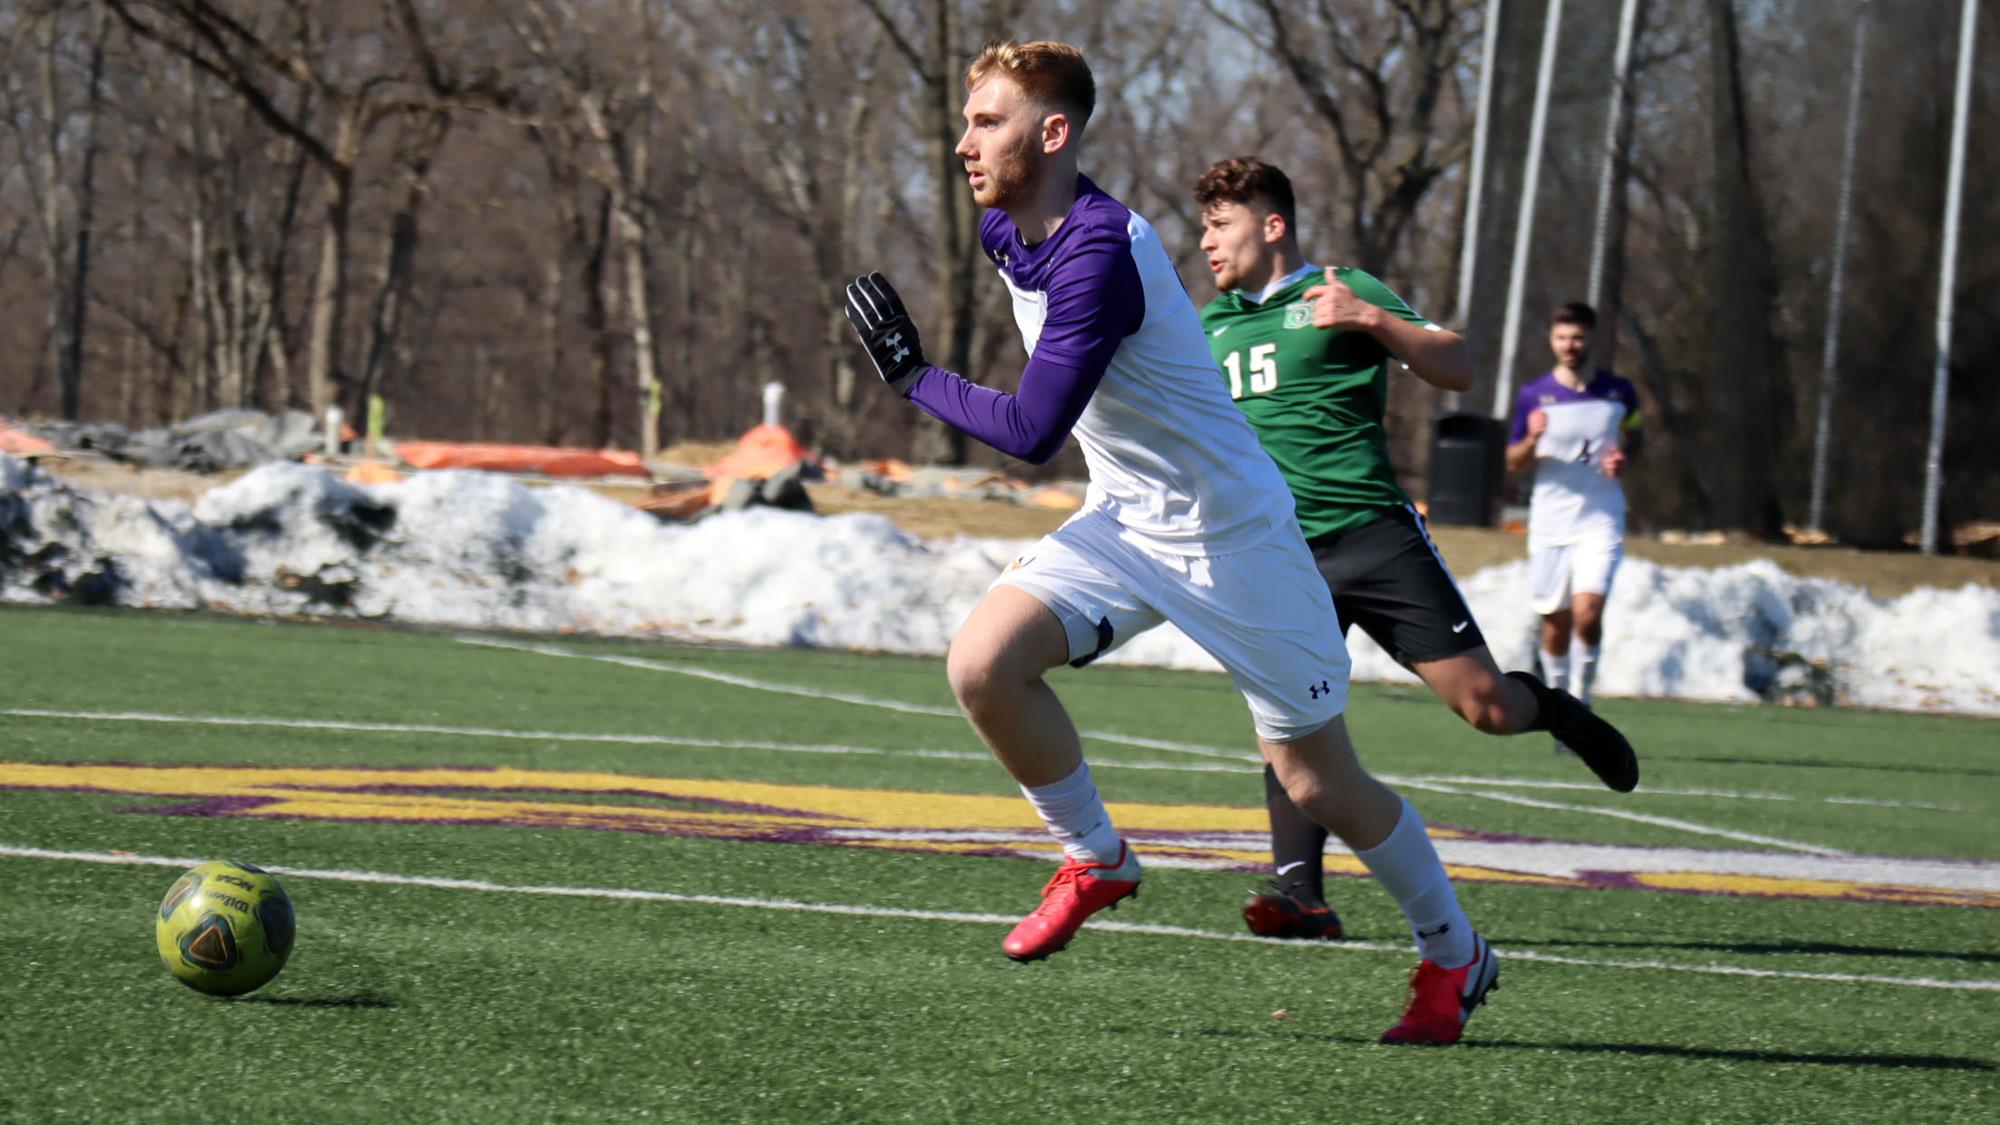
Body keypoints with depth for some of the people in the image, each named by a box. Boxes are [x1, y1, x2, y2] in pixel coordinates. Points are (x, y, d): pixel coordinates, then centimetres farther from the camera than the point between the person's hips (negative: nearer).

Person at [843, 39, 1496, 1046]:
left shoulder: (1100, 252, -27)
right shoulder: (1007, 233, 1)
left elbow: (1032, 431, -29)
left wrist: (913, 375, -17)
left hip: (1232, 532, -7)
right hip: (1122, 523, 8)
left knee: (1319, 786, 0)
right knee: (982, 662, -16)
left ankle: (1453, 953, 23)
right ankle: (1094, 857, 5)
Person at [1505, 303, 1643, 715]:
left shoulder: (1619, 392, 2)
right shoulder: (1533, 396, 1)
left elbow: (1633, 439, 19)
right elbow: (1514, 464, 5)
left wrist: (1623, 460, -4)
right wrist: (1532, 440, -17)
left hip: (1601, 522, -1)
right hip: (1550, 524, 1)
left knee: (1587, 612, -20)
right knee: (1555, 621, 6)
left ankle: (1582, 699, -3)